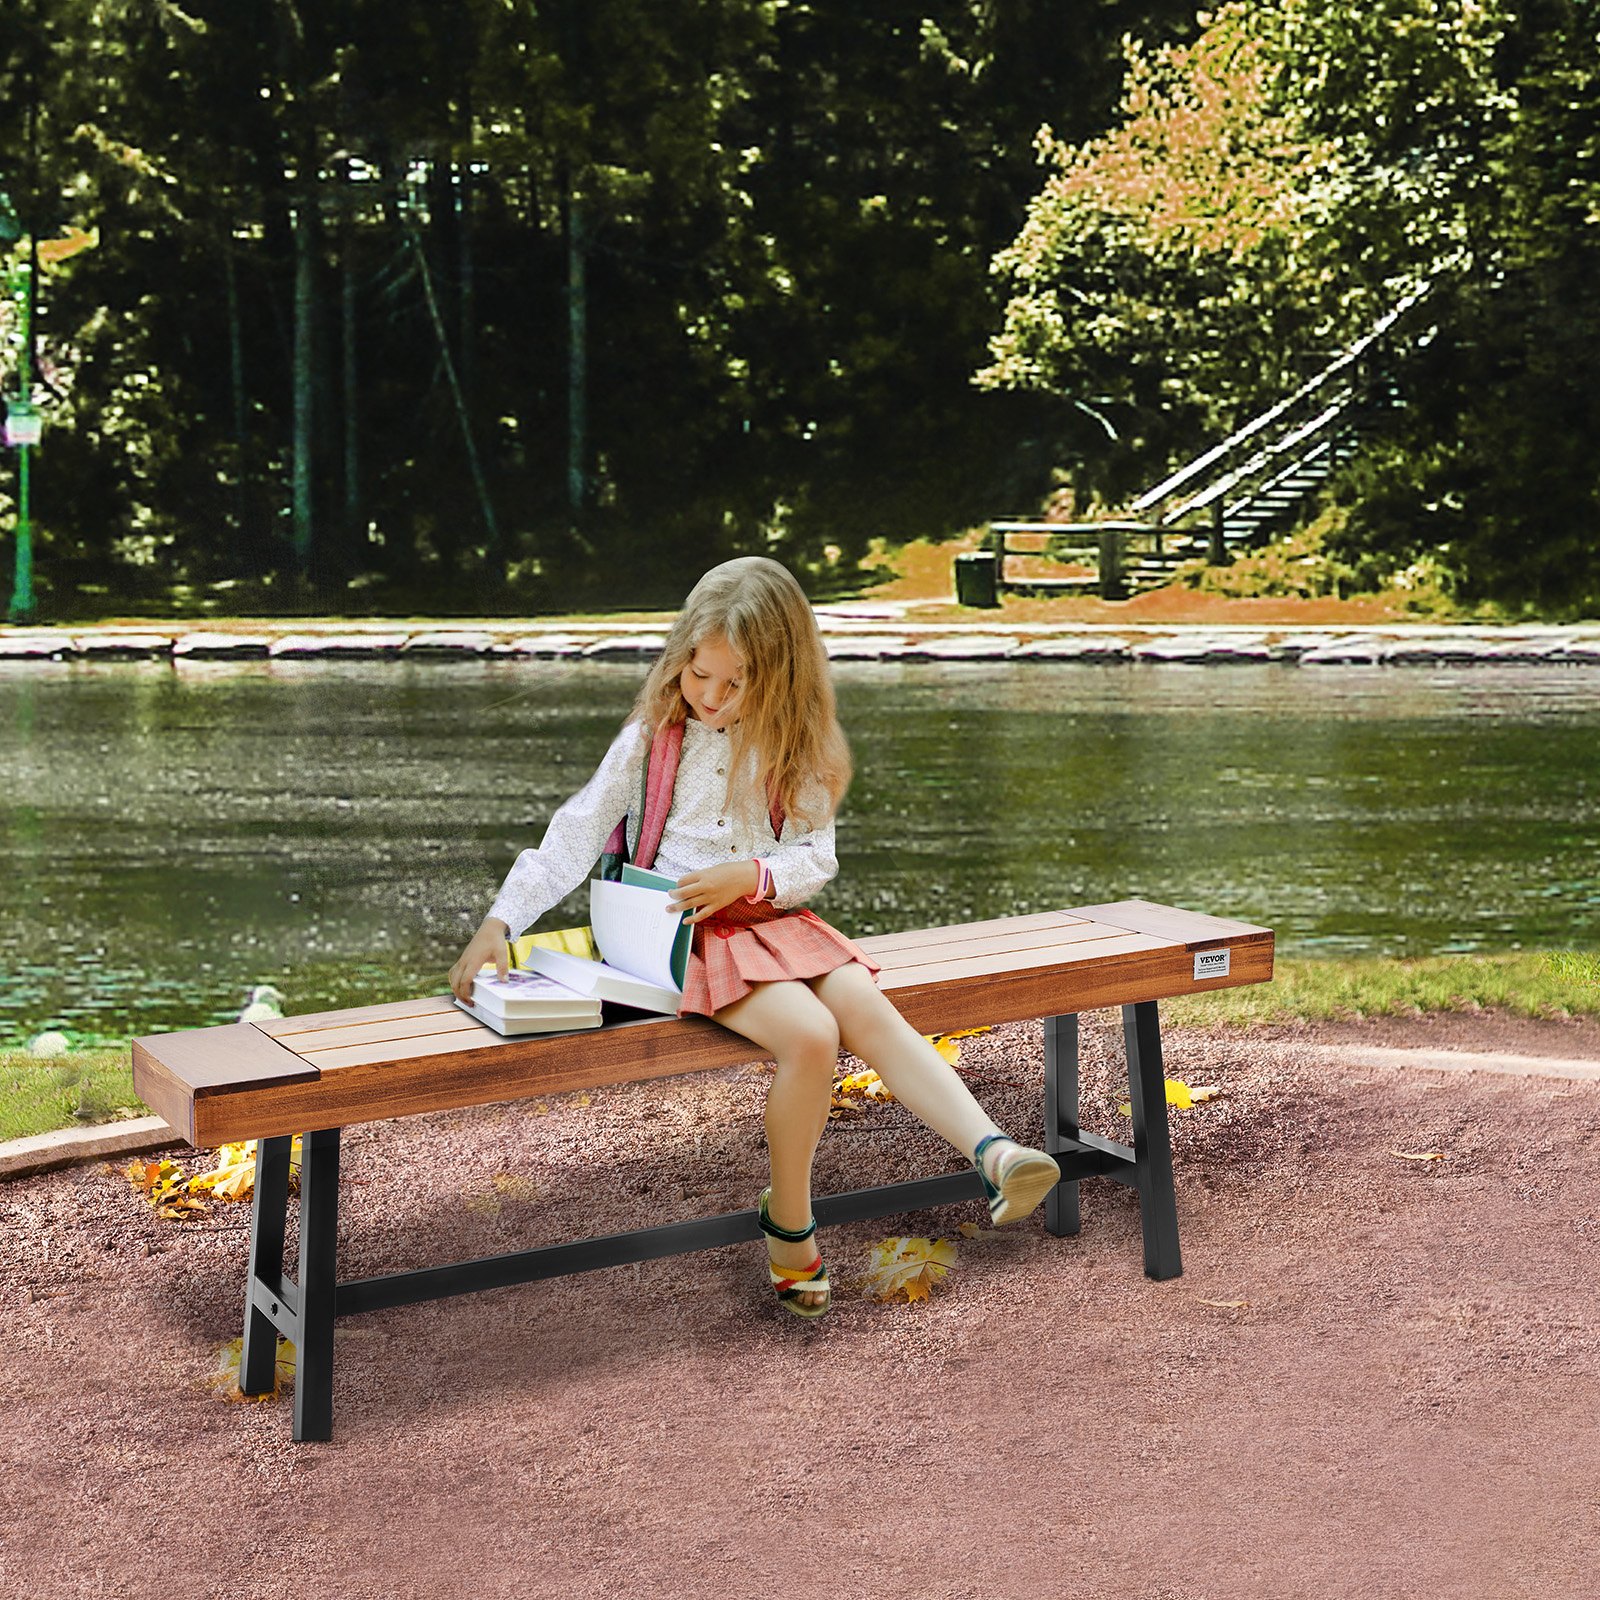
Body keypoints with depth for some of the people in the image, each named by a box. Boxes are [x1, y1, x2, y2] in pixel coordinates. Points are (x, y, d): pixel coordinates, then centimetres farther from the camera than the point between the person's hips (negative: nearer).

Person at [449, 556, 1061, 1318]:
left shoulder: (793, 750, 6)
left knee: (872, 1014, -24)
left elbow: (816, 857, 4)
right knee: (809, 1035, -27)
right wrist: (498, 923, -13)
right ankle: (788, 1223, -9)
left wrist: (750, 875, -18)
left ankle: (994, 1152, -31)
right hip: (684, 935, -3)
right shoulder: (652, 739, -1)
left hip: (773, 919, 4)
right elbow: (574, 837, -3)